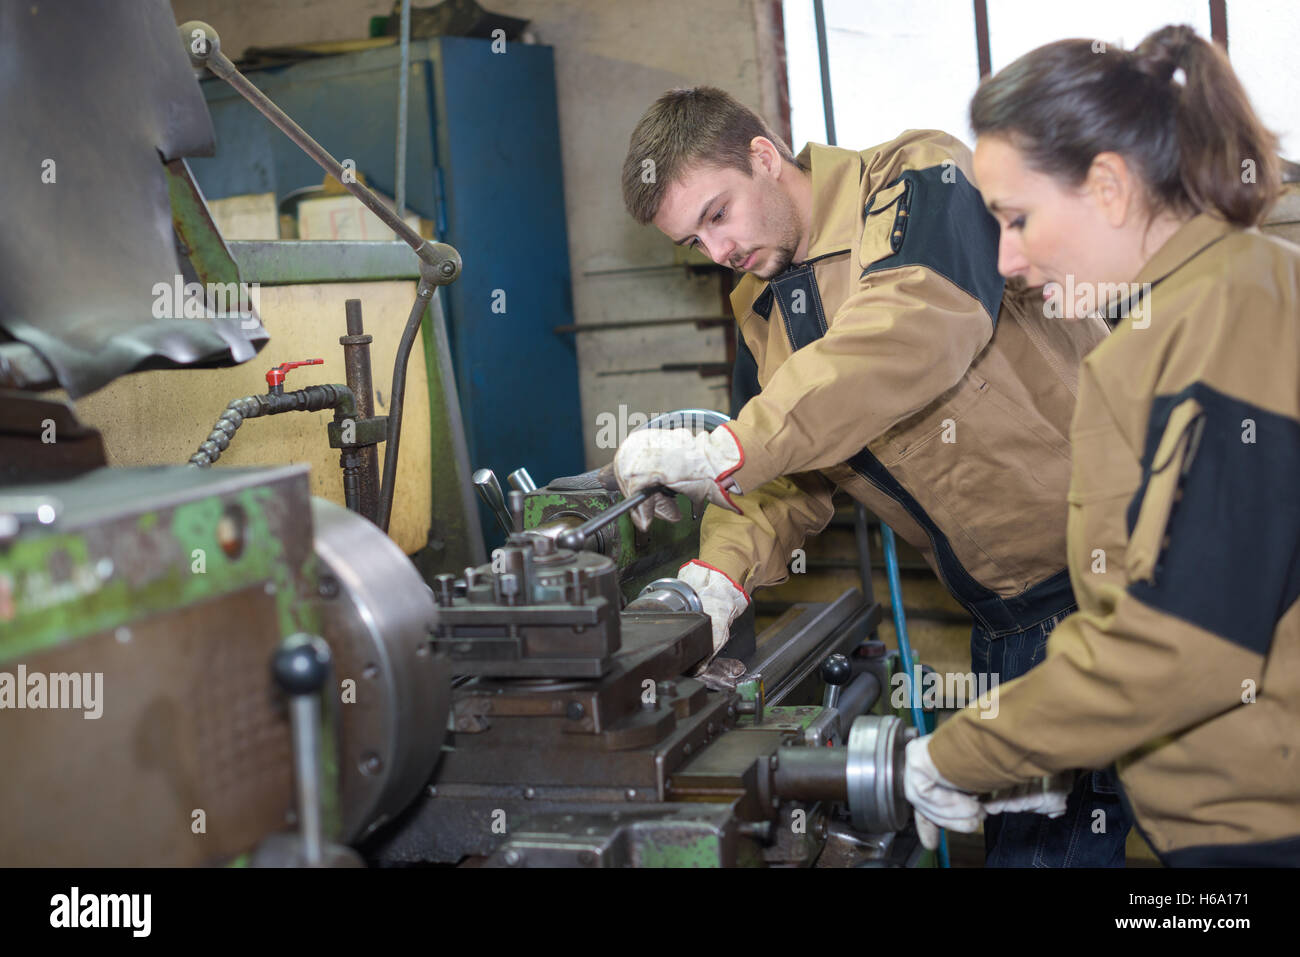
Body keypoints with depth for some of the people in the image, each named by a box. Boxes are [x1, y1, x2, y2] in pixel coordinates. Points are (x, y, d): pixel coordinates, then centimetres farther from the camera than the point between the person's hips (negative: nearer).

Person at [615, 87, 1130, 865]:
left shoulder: (920, 179, -11)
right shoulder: (762, 317, 11)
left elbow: (914, 334, -30)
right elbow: (785, 482, 9)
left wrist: (727, 452, -32)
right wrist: (721, 573, -12)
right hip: (1013, 621, 7)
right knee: (1029, 838, 9)